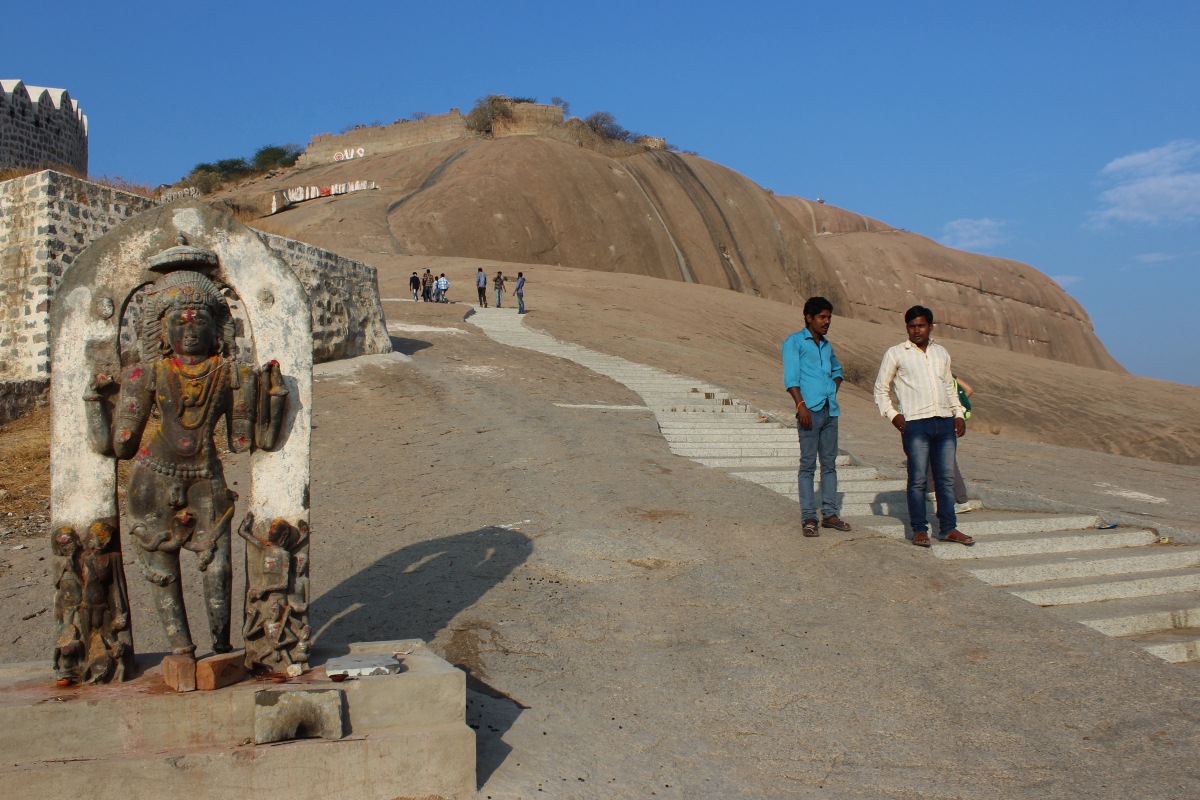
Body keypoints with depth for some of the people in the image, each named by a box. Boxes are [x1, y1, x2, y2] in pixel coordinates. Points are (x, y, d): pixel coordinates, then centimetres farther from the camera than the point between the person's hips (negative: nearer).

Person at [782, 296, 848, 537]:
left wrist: (834, 390, 17)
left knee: (829, 463, 9)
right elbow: (790, 377, -7)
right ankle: (808, 518, 0)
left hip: (831, 411, 7)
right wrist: (801, 405, -18)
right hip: (810, 410, -7)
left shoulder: (827, 346, 21)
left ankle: (829, 513, 16)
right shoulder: (794, 342, 2)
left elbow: (837, 370, 37)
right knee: (808, 465, -4)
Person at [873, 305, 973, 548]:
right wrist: (892, 414, -7)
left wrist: (959, 413, 14)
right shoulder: (895, 353, 4)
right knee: (918, 479, -4)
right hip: (915, 423, -4)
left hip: (945, 422, 4)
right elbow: (881, 389, 7)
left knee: (946, 478, 6)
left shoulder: (941, 353, 18)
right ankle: (919, 530, 5)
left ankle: (948, 528, 13)